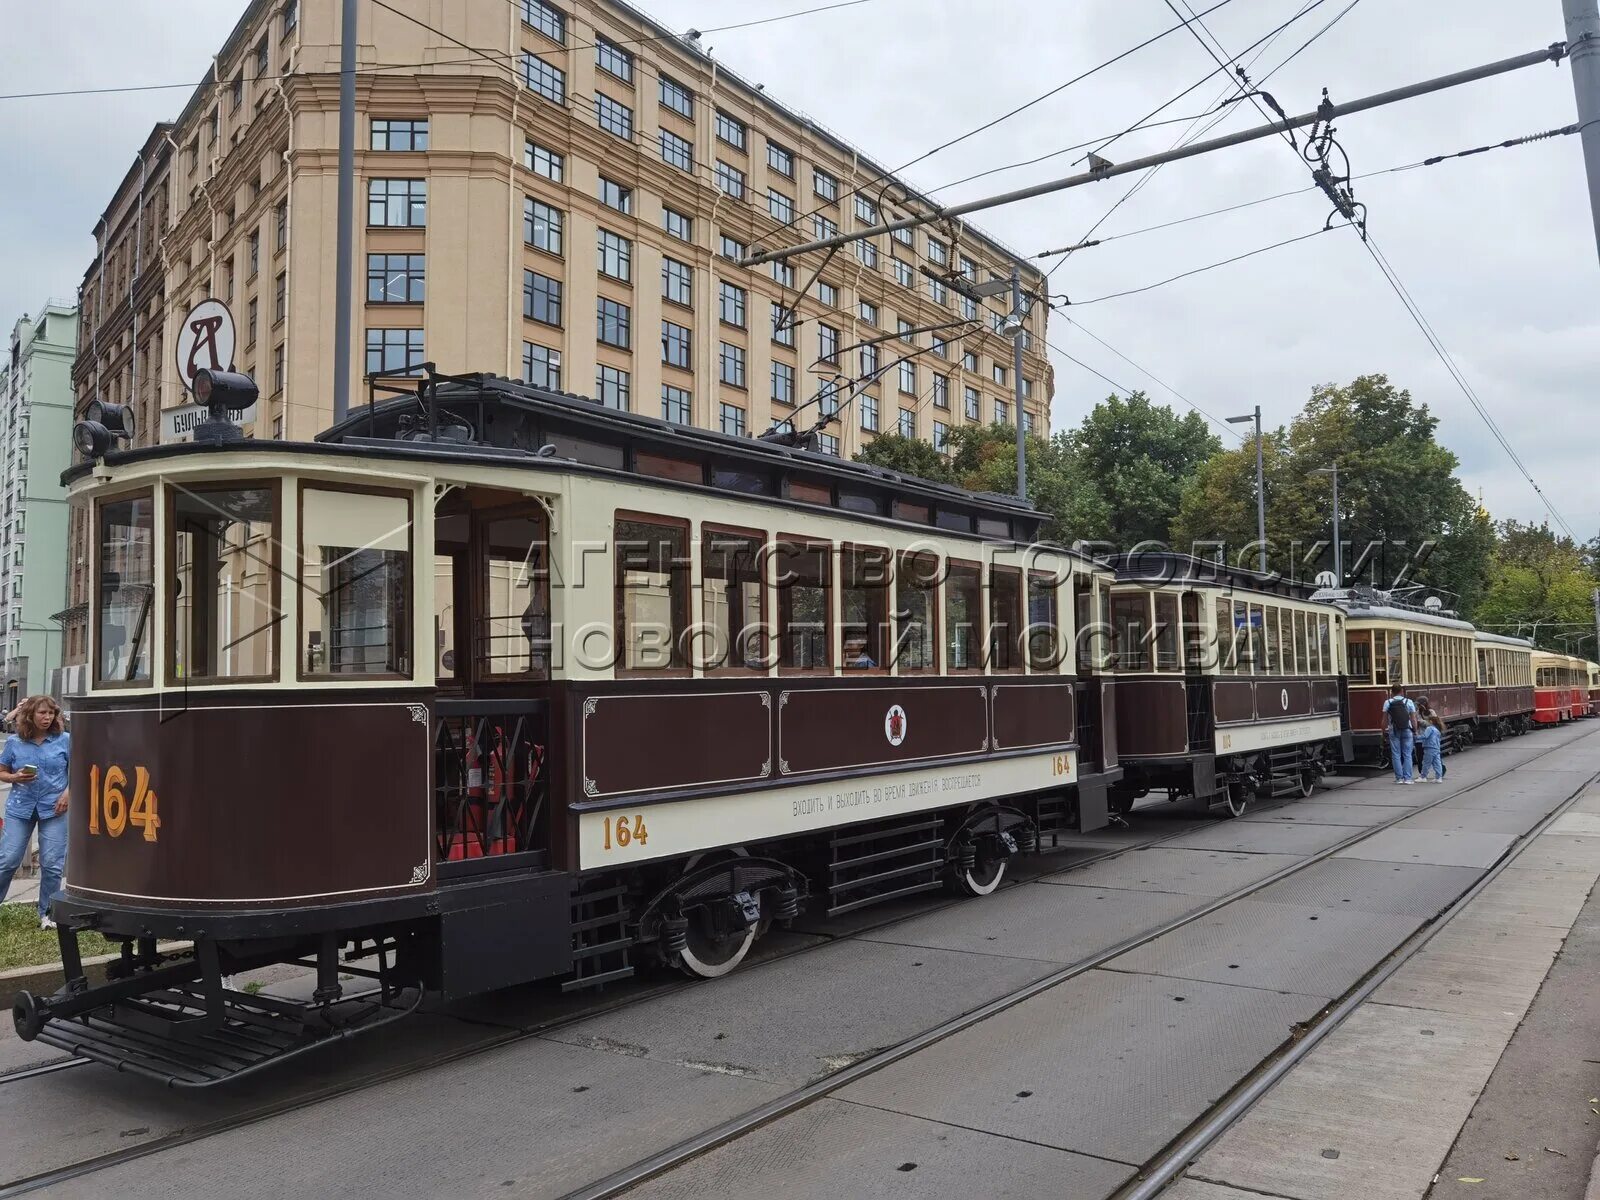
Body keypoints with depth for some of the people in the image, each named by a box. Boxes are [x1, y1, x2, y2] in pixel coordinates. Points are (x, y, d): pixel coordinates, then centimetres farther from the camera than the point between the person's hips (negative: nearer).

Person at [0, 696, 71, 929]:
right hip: (20, 807, 1)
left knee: (52, 864, -1)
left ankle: (47, 914, 12)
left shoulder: (64, 740, -1)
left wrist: (68, 792, -10)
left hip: (54, 808, -1)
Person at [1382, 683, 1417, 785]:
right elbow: (1413, 718, -1)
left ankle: (1399, 778, 4)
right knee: (1407, 754, 6)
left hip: (1393, 731, 0)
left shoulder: (1387, 702, -2)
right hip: (1407, 731, 0)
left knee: (1396, 755, 5)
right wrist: (1415, 731, 6)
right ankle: (1407, 778, 3)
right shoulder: (1408, 702, 0)